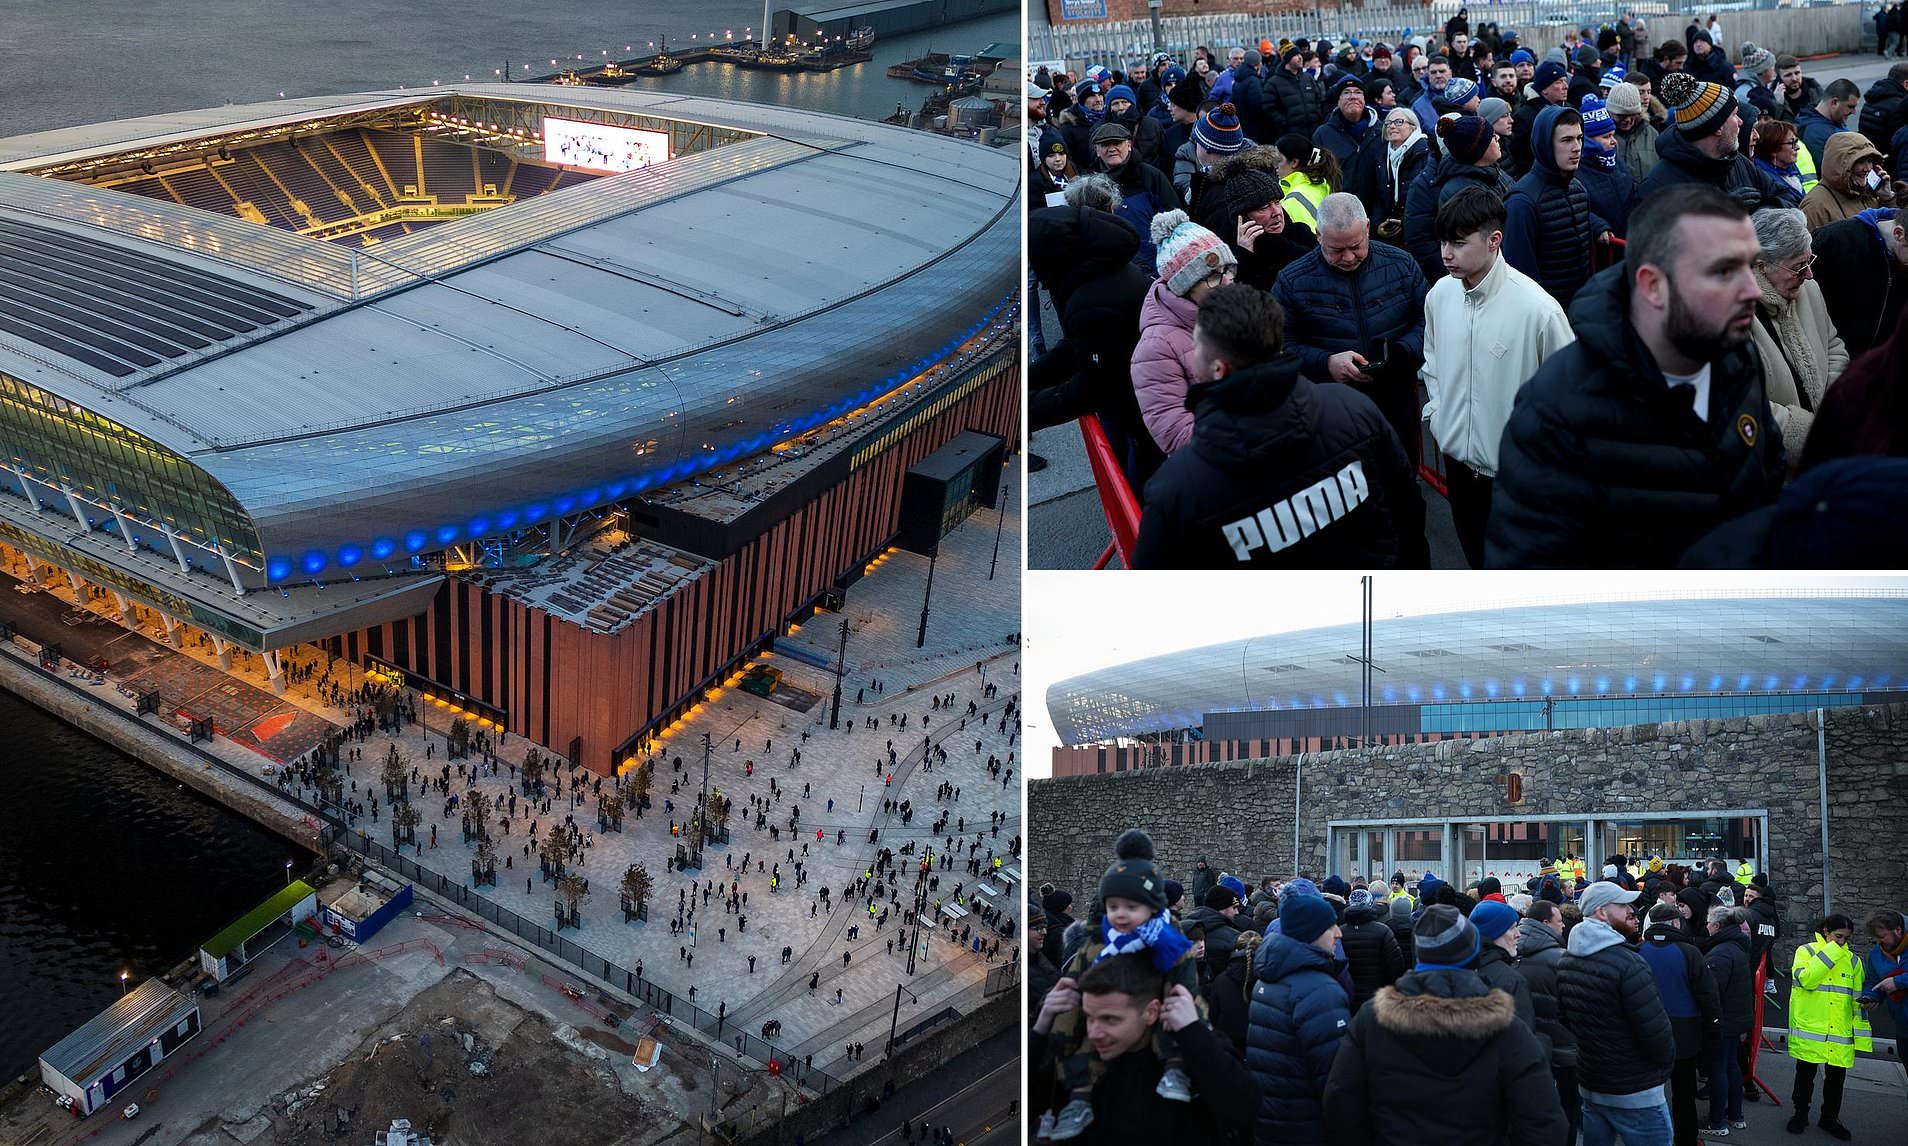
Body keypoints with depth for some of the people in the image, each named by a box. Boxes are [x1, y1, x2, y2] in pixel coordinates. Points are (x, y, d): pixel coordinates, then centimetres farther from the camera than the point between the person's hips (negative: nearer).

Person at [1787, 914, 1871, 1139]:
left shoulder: (1851, 960, 10)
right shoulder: (1806, 951, -1)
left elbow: (1857, 1000, 12)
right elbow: (1806, 979, -21)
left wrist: (1860, 1036, 8)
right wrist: (1831, 952, -18)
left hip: (1840, 1032, 3)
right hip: (1809, 1029, -3)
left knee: (1837, 1076, 9)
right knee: (1806, 1073, 7)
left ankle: (1830, 1118, 25)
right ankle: (1800, 1114, 23)